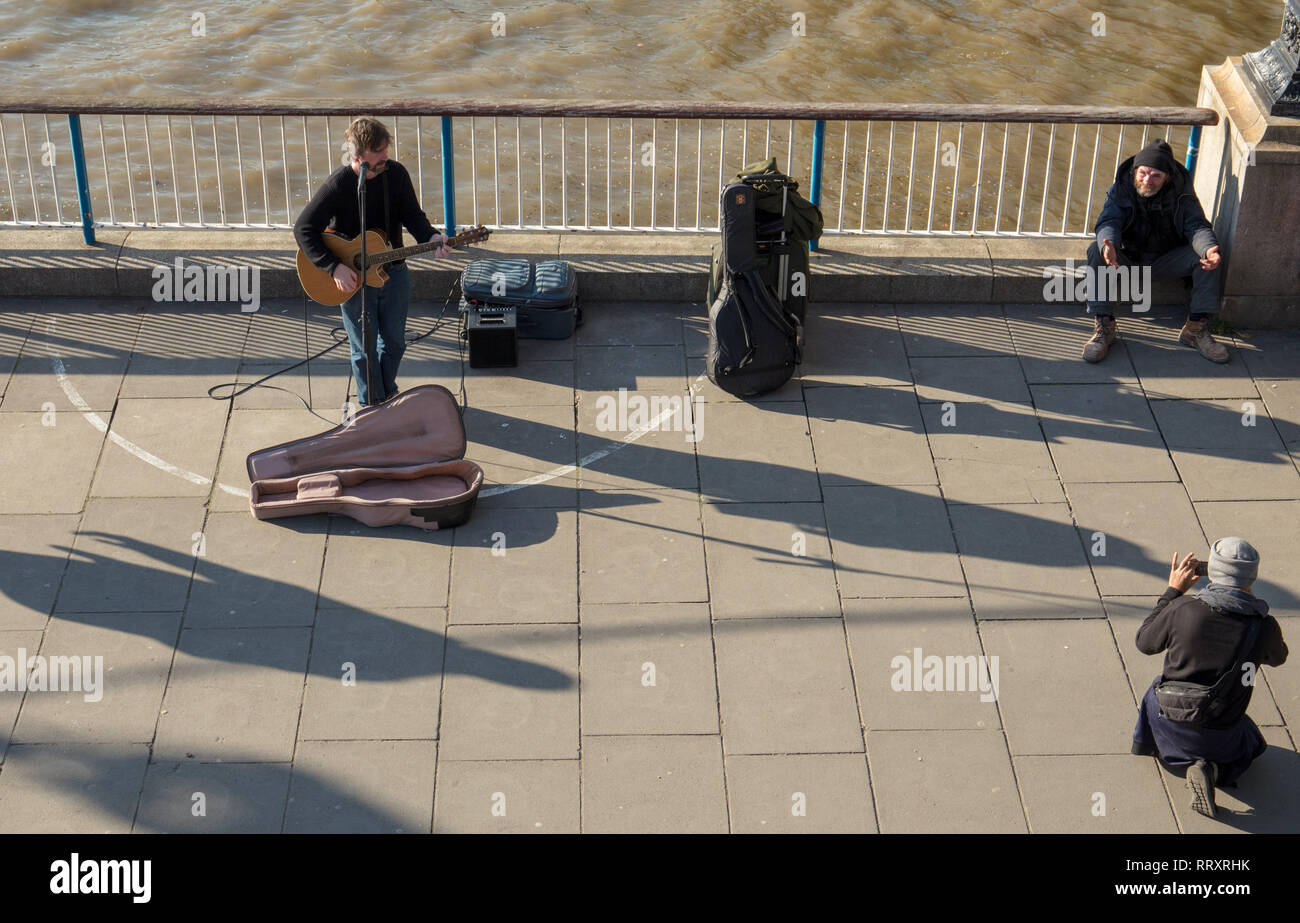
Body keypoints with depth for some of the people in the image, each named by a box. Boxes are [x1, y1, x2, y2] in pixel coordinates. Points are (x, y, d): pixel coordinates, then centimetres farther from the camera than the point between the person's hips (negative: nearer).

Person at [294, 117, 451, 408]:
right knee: (365, 350, 6)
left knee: (394, 342, 17)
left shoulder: (396, 174, -7)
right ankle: (372, 407, 24)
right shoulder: (339, 185, -20)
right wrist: (334, 267, -25)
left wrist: (431, 239, -18)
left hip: (393, 272, 4)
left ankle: (389, 396, 40)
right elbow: (303, 228, -18)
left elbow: (412, 216, 3)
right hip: (354, 277, -4)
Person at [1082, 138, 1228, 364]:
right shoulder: (1122, 187, -12)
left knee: (1206, 255, -24)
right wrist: (1108, 245, -49)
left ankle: (1197, 328, -21)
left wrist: (1208, 248, -42)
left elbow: (1196, 225, -18)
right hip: (1127, 259, -1)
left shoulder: (1181, 190, -10)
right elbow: (1108, 222, -24)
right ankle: (1103, 326, -31)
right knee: (1096, 251, -30)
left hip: (1165, 263, 1)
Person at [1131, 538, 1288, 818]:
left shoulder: (1182, 609, -21)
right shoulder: (1264, 626, -18)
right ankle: (1212, 768, 2)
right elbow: (1277, 658, 8)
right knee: (1250, 745, 31)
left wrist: (1172, 592, 4)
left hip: (1169, 723, 2)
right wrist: (1247, 602, 13)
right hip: (1219, 735, -2)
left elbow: (1144, 643, -1)